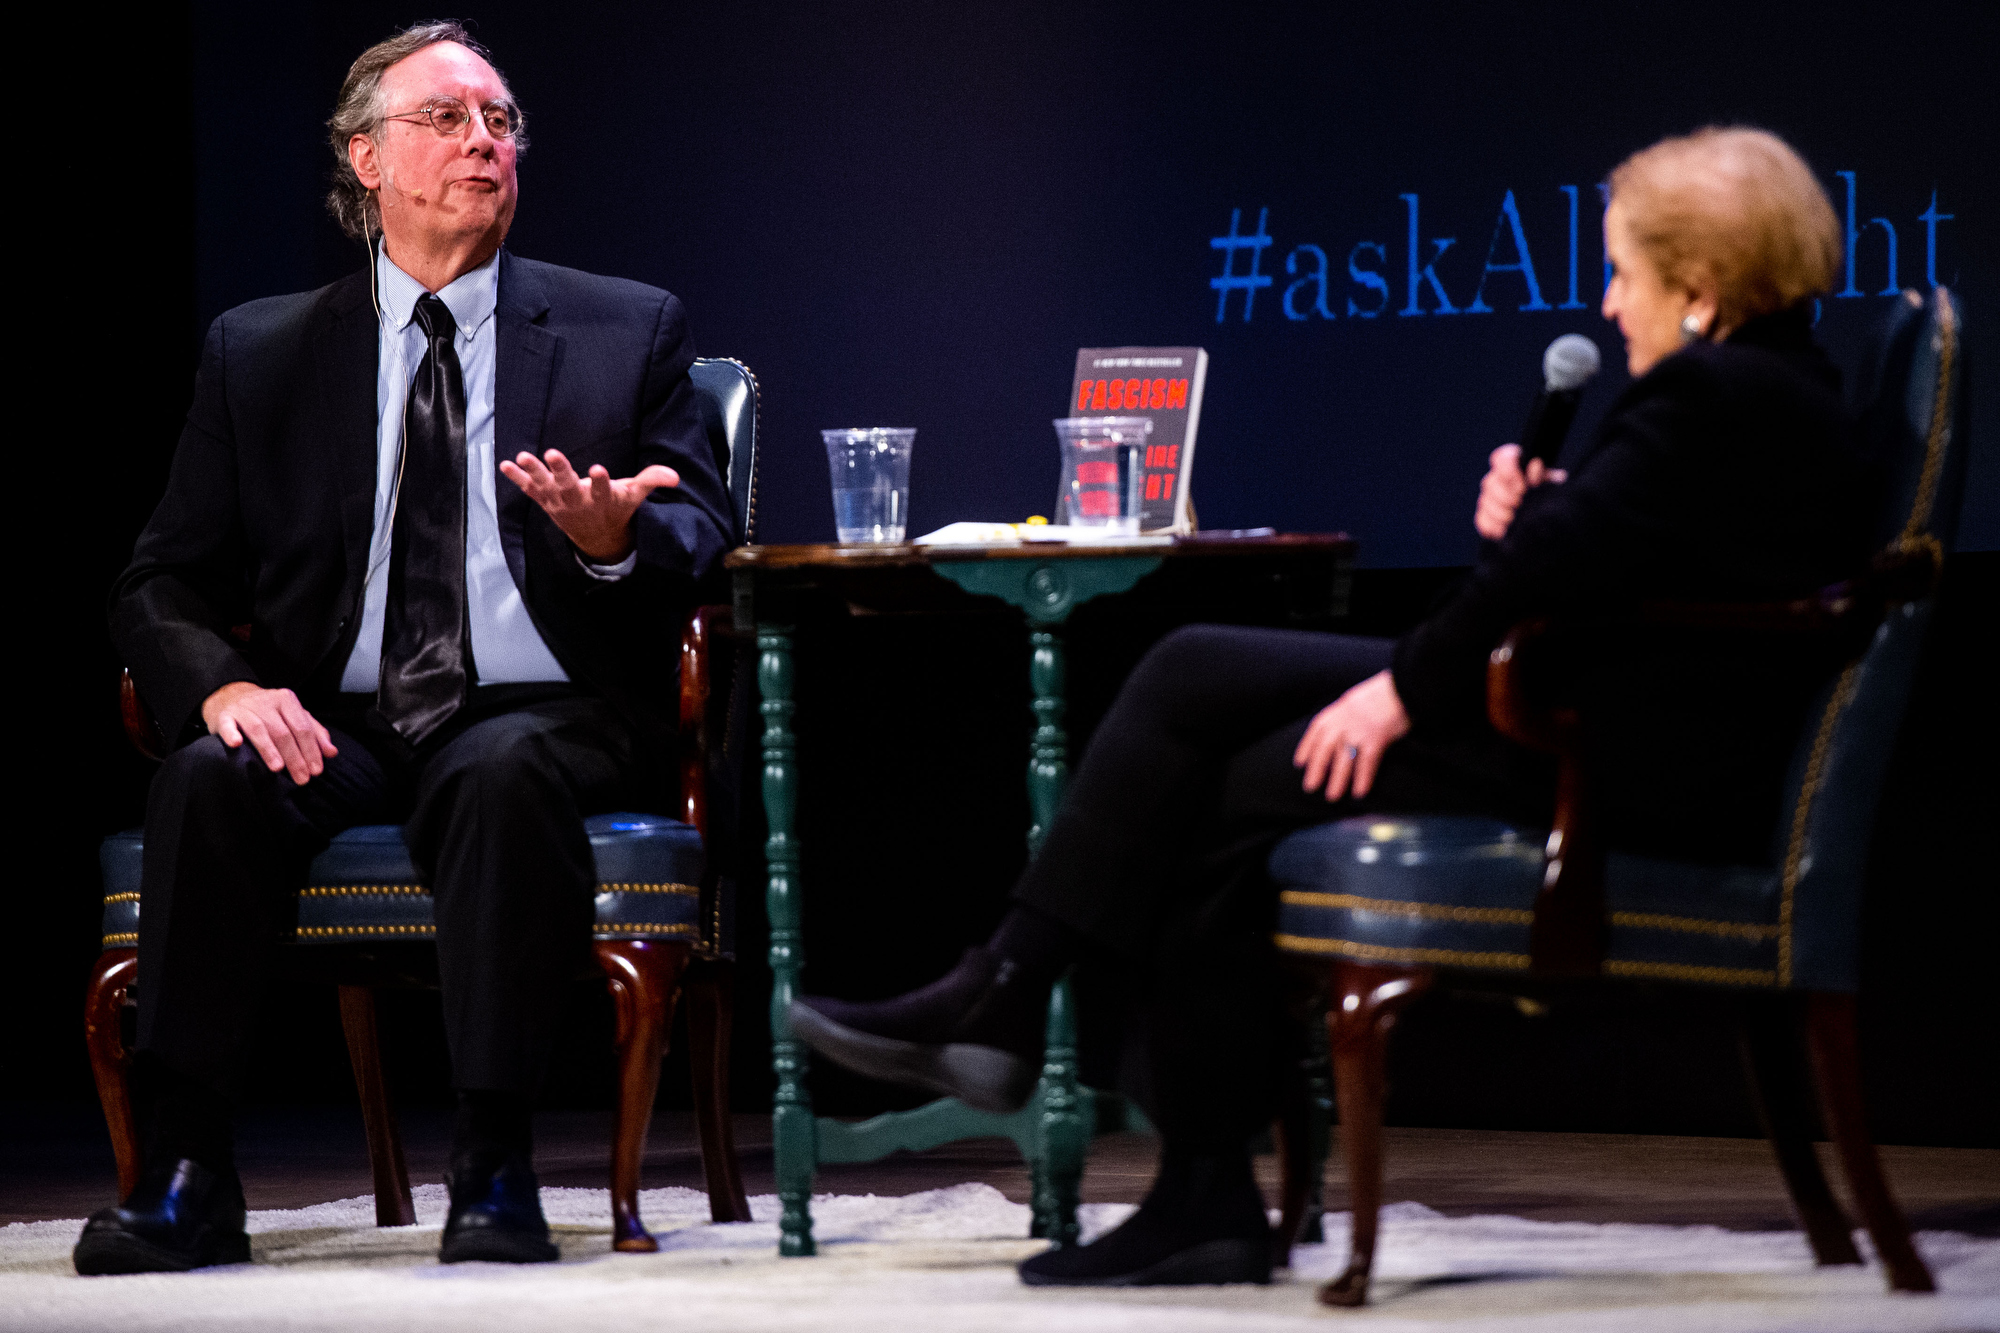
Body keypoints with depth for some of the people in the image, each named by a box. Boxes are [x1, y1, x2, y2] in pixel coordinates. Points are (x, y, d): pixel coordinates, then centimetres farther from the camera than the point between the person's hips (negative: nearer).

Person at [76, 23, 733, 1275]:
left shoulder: (630, 331, 13)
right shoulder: (262, 351, 14)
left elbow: (703, 539, 6)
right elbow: (164, 584, 11)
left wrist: (614, 538, -19)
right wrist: (223, 687, -12)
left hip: (540, 715, -1)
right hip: (337, 725, 2)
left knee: (502, 777, -37)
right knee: (211, 779, -31)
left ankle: (495, 1170, -33)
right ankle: (187, 1176, -28)